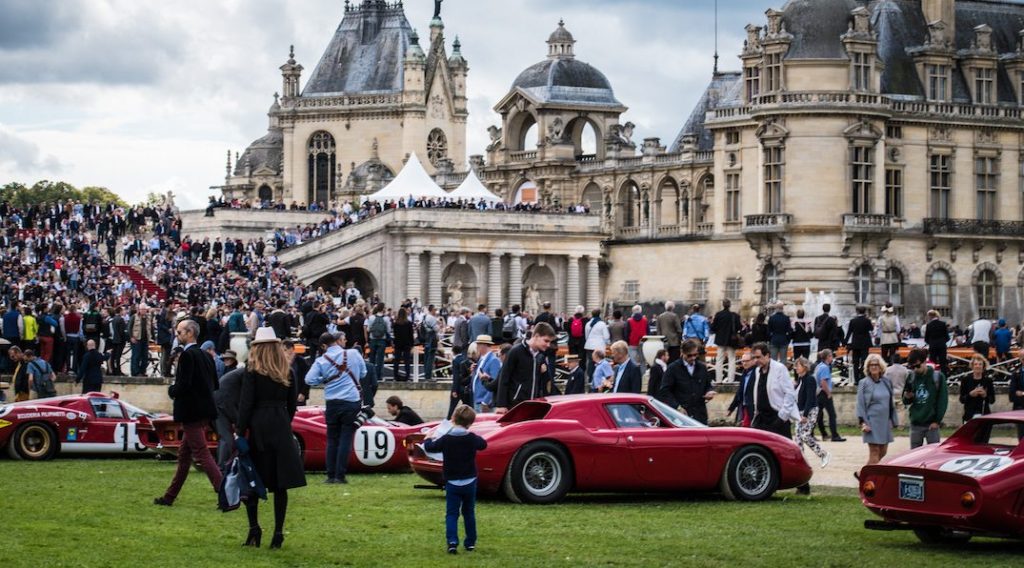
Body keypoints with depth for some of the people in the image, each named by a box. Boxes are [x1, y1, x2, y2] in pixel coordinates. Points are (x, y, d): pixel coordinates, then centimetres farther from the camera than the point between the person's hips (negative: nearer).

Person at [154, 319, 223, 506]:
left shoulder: (187, 355, -15)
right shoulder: (205, 356, 12)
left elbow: (183, 384, -22)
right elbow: (214, 384, 15)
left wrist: (172, 391, -4)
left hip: (191, 413, -9)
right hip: (204, 410, 9)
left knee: (202, 454, -8)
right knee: (184, 454, 16)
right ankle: (170, 496, 24)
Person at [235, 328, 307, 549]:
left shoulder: (252, 370, -4)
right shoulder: (288, 372, 8)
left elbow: (246, 403, -8)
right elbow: (292, 405, 11)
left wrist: (241, 433, -6)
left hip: (257, 428, -3)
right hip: (281, 429, 3)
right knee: (280, 485, 4)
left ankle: (254, 528, -2)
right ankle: (278, 533, 3)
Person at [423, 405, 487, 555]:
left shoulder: (446, 439, -11)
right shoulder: (472, 438, -7)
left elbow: (429, 447, 1)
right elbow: (483, 444, 13)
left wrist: (428, 440, 22)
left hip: (452, 483, -2)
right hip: (470, 482, 2)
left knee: (451, 514, 0)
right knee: (469, 513, 17)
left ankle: (452, 542, -19)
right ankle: (470, 543, 21)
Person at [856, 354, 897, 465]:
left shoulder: (886, 382, 10)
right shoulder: (864, 384, -4)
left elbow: (891, 403, 17)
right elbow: (860, 405, -6)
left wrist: (893, 421, 14)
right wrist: (863, 422, -13)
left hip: (885, 422, 5)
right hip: (872, 423, -5)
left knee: (883, 453, 8)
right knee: (874, 453, -7)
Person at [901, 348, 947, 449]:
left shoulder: (937, 376, -4)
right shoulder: (911, 377, 6)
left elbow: (943, 400, -4)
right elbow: (906, 401, 14)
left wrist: (937, 421, -9)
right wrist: (907, 397, -10)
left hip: (931, 424, -4)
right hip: (915, 424, 4)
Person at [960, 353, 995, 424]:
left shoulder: (988, 380, 6)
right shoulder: (966, 380, 3)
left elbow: (992, 400, 6)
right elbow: (961, 400, 2)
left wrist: (985, 395, -13)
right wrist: (970, 394, -14)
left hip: (985, 414, 1)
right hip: (970, 415, -1)